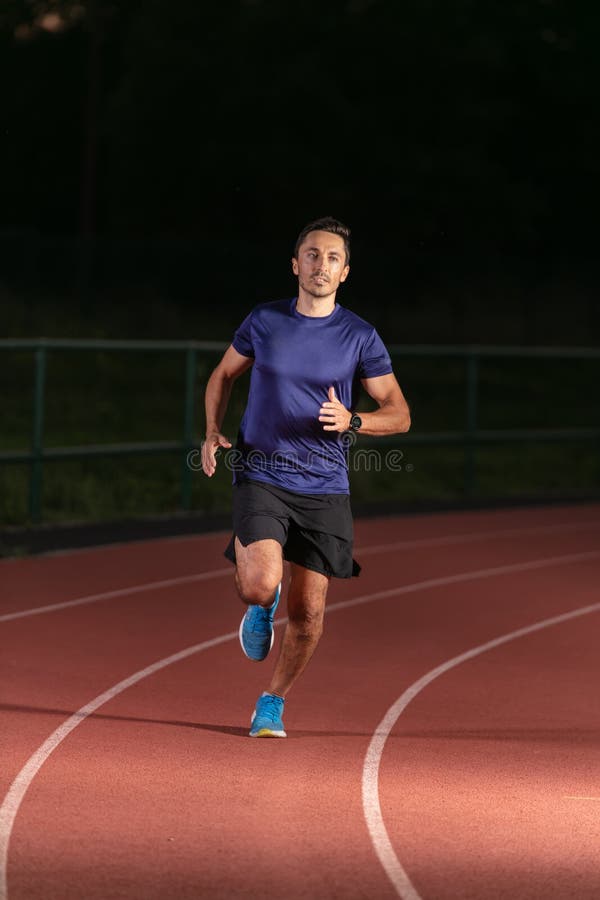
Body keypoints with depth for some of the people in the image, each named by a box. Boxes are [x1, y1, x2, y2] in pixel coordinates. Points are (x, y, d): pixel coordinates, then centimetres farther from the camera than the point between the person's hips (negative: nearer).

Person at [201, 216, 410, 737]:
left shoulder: (360, 337, -1)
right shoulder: (263, 322, 2)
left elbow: (399, 415, 1)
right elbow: (224, 375, 19)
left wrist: (351, 421, -19)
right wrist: (213, 432, 2)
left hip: (324, 488, 1)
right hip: (261, 475, -1)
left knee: (308, 612, 1)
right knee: (259, 585, -23)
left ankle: (274, 702, 25)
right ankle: (262, 607, 16)